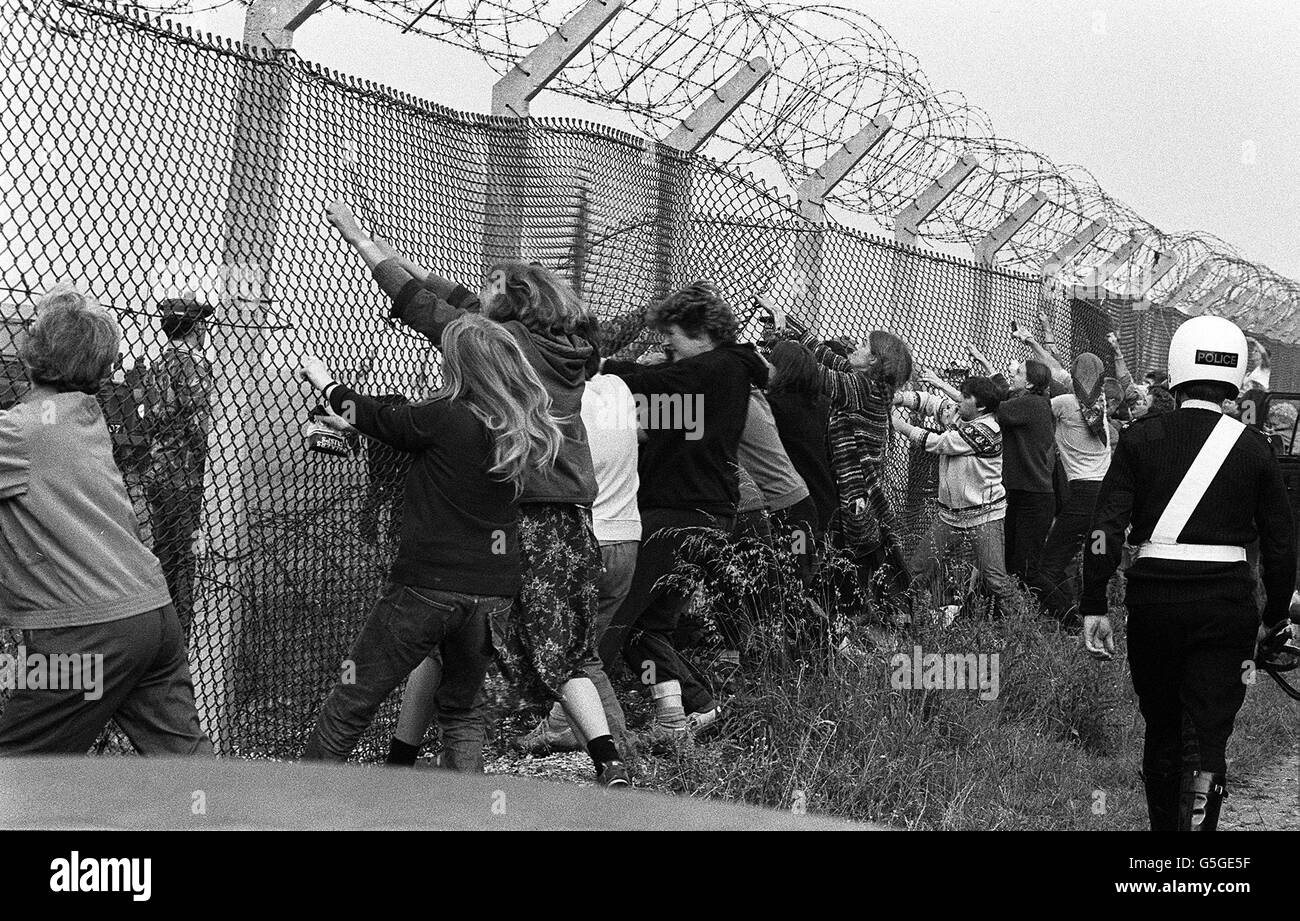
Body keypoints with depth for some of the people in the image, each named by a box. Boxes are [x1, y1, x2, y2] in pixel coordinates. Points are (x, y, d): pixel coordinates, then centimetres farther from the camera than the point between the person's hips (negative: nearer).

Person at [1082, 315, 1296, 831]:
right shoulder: (1251, 447, 0)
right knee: (1206, 739, 1)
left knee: (1161, 730, 18)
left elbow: (1105, 530, -8)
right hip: (1226, 601, -1)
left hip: (1154, 597, 1)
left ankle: (1163, 825, 33)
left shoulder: (1140, 439, -1)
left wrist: (1094, 606, -5)